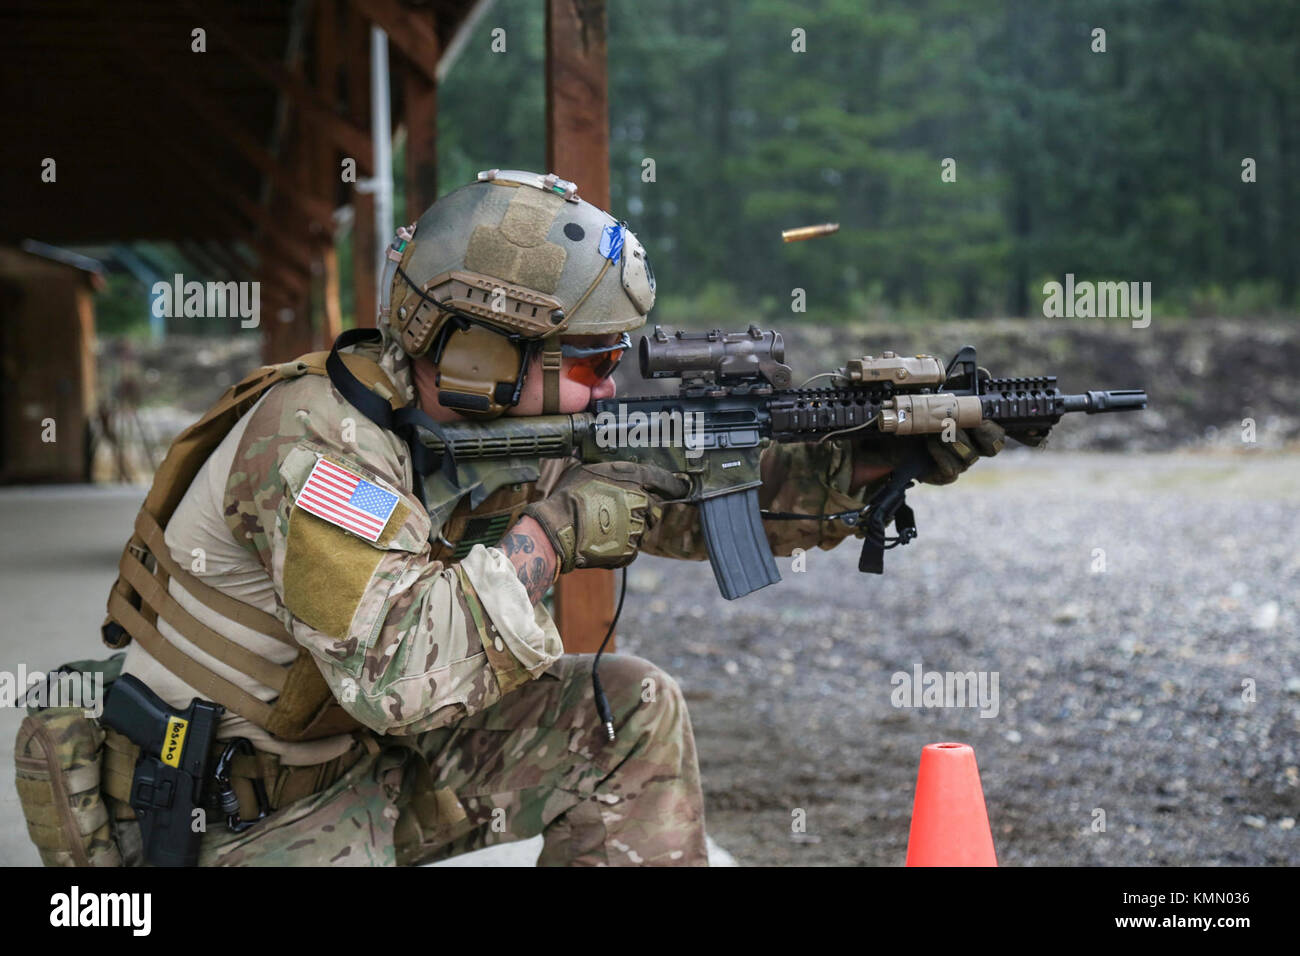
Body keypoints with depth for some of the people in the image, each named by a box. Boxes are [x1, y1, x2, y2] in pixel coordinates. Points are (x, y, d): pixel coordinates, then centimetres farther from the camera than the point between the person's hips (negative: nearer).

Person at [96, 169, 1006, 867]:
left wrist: (876, 455, -8)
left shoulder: (496, 431, -3)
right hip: (233, 822, -8)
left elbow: (687, 493, 3)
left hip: (372, 761, 8)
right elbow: (395, 673, -39)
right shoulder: (313, 437, -27)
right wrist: (547, 533, -28)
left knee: (631, 710, -4)